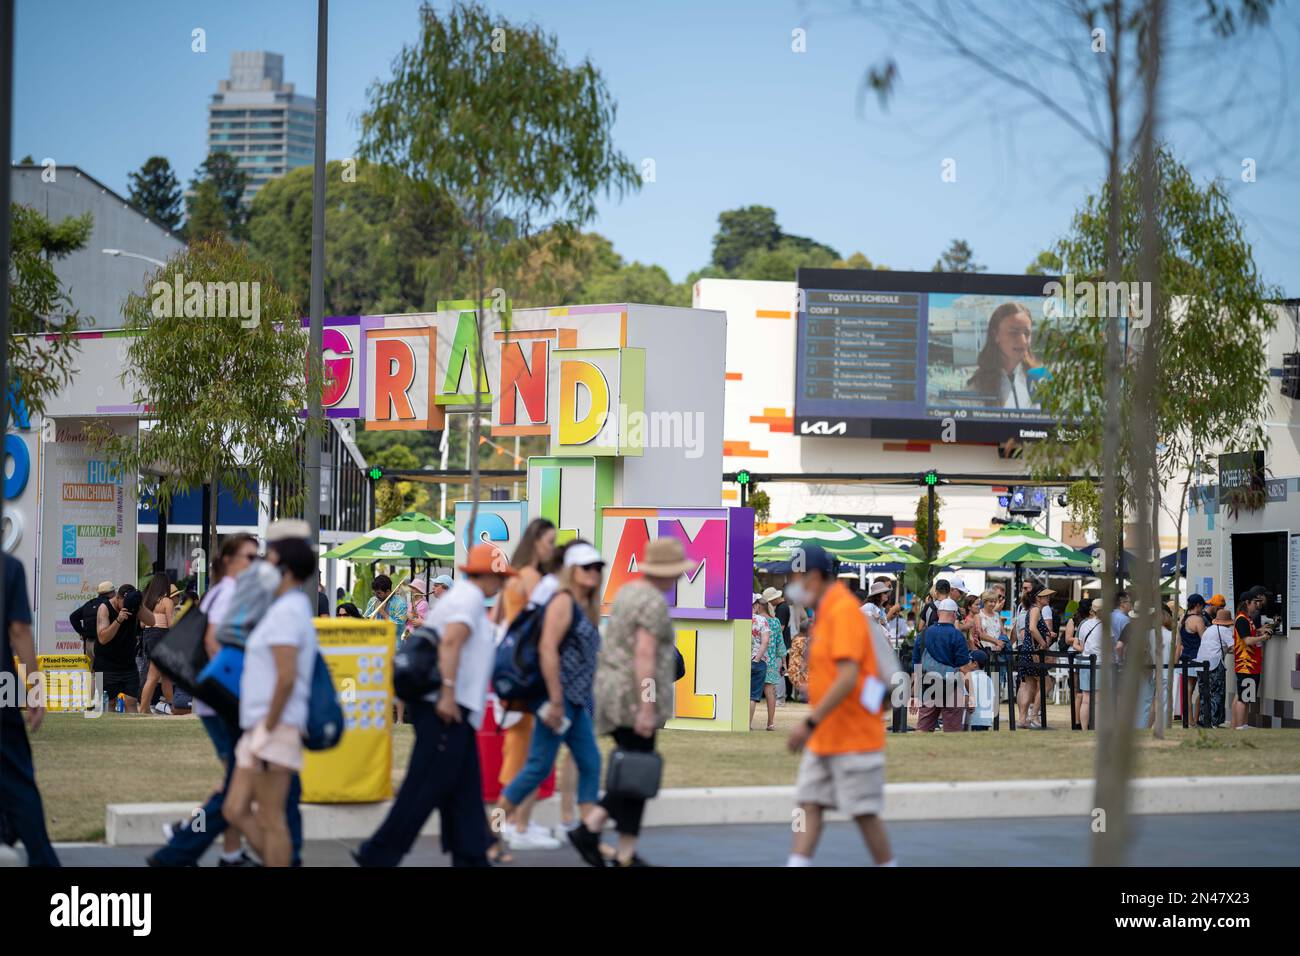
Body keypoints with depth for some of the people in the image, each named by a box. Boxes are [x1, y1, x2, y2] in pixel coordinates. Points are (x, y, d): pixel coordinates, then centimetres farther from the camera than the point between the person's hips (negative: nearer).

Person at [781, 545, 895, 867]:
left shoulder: (844, 610, -16)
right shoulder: (825, 612, 13)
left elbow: (848, 677, -25)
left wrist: (810, 723, -26)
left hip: (855, 739, -9)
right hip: (823, 740, 9)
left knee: (864, 813, -1)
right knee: (809, 805, 2)